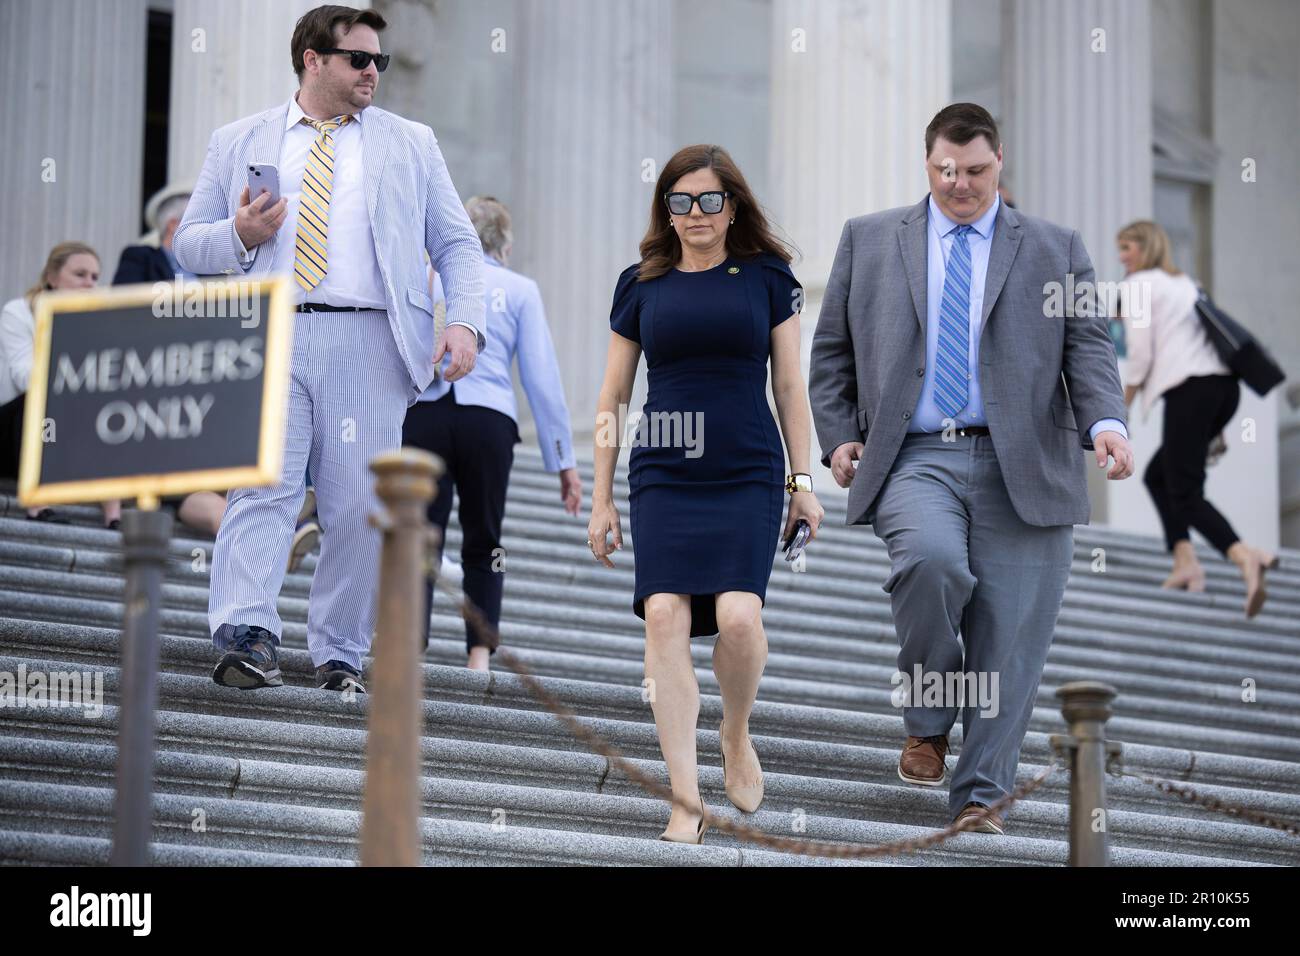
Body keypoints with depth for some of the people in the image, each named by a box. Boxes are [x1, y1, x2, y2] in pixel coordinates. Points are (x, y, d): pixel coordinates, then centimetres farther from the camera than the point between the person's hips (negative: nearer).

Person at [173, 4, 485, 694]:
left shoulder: (410, 145, 17)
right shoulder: (238, 143, 16)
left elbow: (456, 244, 14)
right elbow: (188, 243, 16)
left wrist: (465, 321, -4)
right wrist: (240, 237, -6)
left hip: (368, 343, 1)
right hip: (267, 337, -1)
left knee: (360, 508, -2)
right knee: (263, 487, -16)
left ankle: (338, 655, 8)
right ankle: (247, 638, -26)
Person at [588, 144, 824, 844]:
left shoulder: (767, 276, 8)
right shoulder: (641, 284, 10)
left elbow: (789, 386, 10)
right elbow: (612, 398, 14)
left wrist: (803, 481, 5)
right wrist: (601, 498, 11)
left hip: (749, 475, -1)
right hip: (663, 478, 1)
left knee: (739, 614, -19)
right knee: (665, 615, -14)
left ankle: (736, 734, 14)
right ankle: (686, 799, -10)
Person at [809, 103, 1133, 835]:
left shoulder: (1056, 250, 13)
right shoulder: (868, 240, 15)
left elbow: (1089, 348, 4)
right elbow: (832, 351, 18)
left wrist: (1107, 424, -14)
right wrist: (838, 434, 5)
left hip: (1020, 469, 1)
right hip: (914, 459, 0)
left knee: (1010, 637, -4)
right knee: (930, 559, -30)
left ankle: (981, 795, 8)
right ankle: (928, 724, -7)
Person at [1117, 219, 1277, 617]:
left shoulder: (1138, 285, 2)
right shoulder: (1184, 283, 26)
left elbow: (1140, 355, -4)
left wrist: (1121, 407, 5)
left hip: (1191, 388, -8)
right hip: (1225, 384, 8)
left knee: (1185, 494, -9)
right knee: (1158, 476, 20)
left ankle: (1244, 557, -33)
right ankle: (1185, 561, 3)